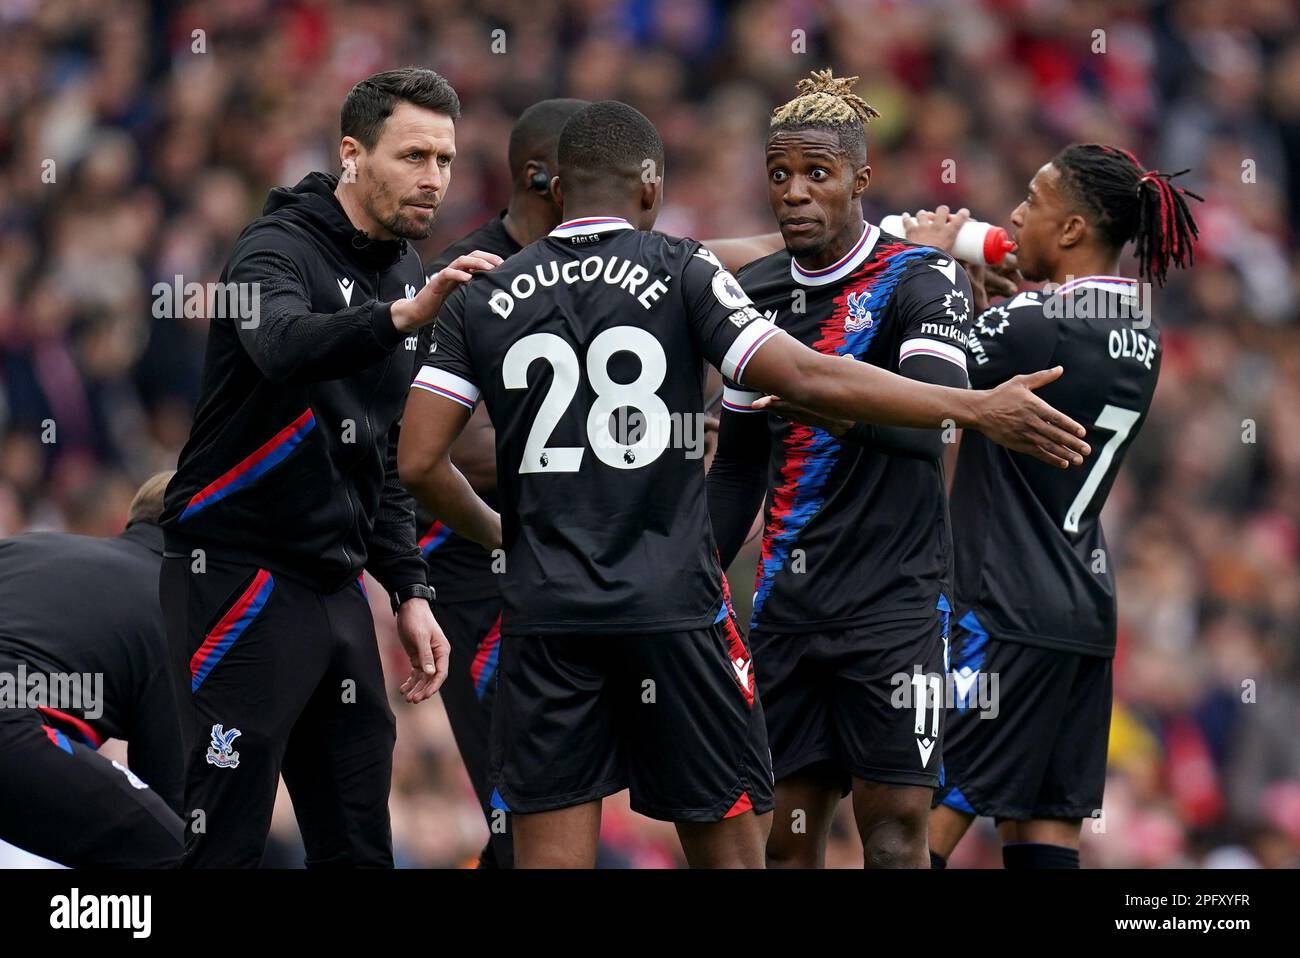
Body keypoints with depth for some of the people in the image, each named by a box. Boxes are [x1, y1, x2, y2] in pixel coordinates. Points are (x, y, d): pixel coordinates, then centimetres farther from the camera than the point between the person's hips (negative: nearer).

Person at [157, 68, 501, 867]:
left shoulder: (405, 275, 14)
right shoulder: (281, 248, -11)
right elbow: (283, 348, -36)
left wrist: (410, 592, 15)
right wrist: (405, 316, -50)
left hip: (339, 588, 8)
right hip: (240, 577, -8)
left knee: (359, 845, 8)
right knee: (226, 844, -10)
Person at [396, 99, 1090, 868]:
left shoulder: (482, 301, 6)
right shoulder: (681, 272, -1)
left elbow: (419, 461, 3)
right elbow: (811, 379, -10)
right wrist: (978, 408, -7)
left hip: (545, 614, 2)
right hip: (673, 608, -2)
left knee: (552, 855, 2)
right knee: (728, 842, 7)